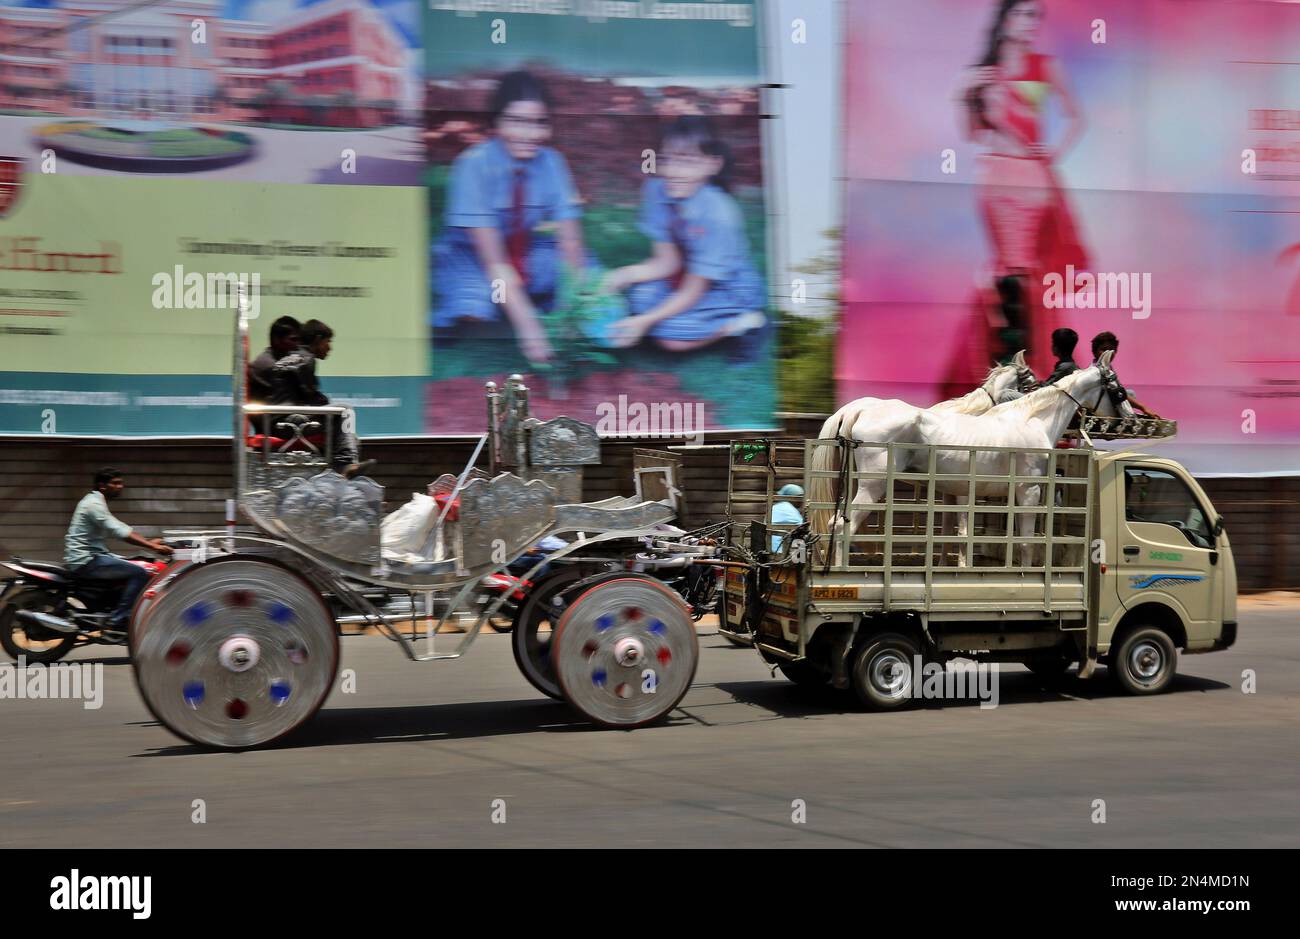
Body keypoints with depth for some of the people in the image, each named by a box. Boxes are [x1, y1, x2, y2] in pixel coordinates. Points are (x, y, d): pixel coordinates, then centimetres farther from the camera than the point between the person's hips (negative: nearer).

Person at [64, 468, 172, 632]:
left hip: (91, 556, 10)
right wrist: (152, 546, -30)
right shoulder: (94, 503, -14)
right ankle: (117, 620, -19)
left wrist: (148, 541, 11)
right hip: (85, 560, -10)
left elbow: (119, 529, 21)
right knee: (139, 573, -19)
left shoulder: (97, 502, 18)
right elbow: (118, 531, -25)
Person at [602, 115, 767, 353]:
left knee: (672, 337, -23)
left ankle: (742, 323, -4)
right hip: (691, 278, 6)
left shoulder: (718, 215, -30)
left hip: (735, 293, -6)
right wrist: (627, 273, -23)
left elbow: (693, 291, -23)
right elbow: (668, 262, -6)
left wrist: (644, 321, -27)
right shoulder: (657, 190, -13)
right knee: (642, 295, -20)